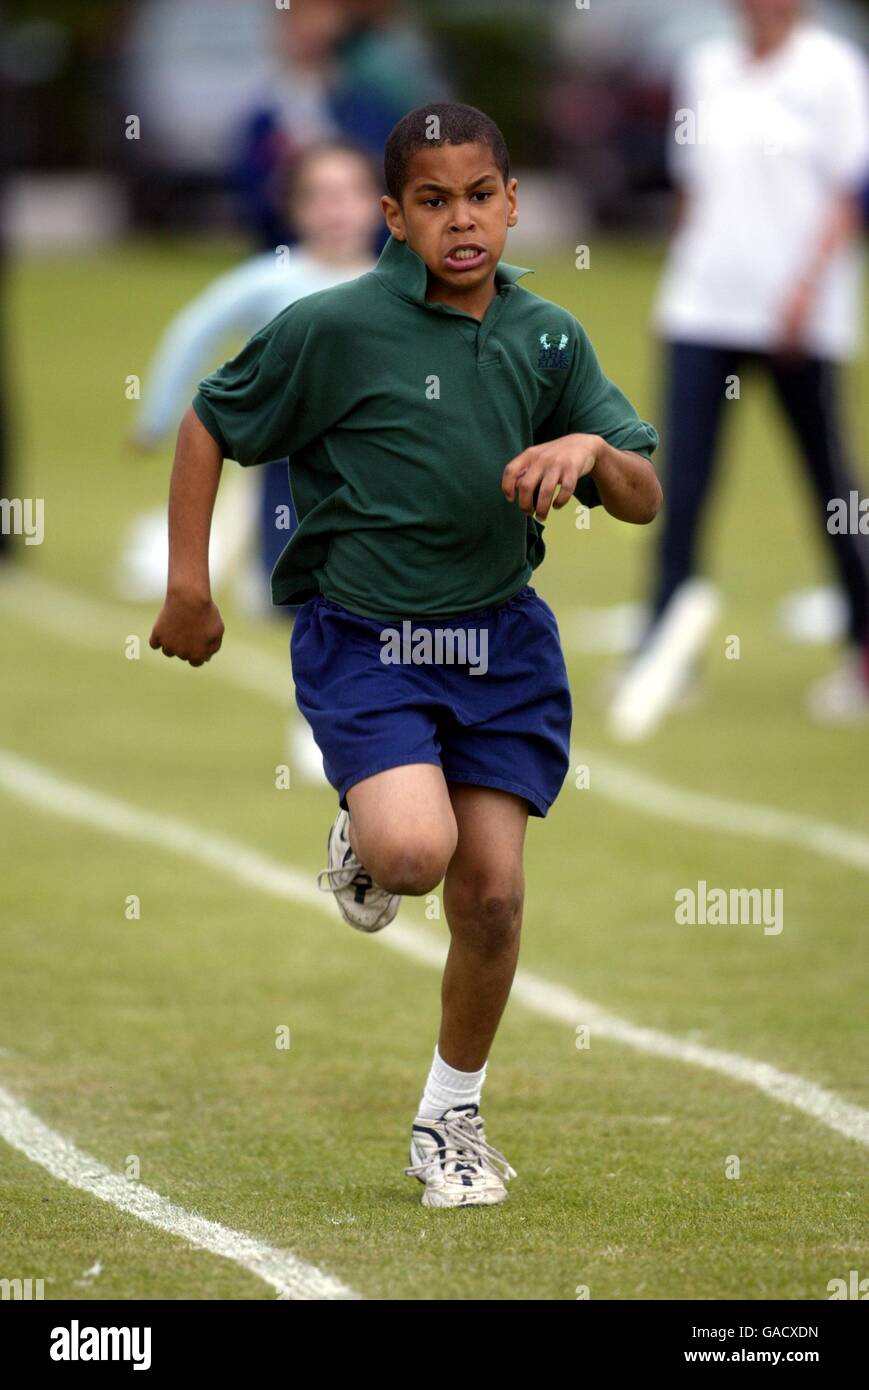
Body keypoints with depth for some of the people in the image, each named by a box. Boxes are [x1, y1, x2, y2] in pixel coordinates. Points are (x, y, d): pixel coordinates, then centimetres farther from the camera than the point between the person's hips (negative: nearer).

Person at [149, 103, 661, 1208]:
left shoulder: (549, 339, 2)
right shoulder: (337, 328, -11)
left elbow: (644, 498, 6)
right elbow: (209, 423, 1)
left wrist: (593, 450, -17)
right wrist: (188, 586, 0)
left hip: (498, 639, 4)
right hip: (362, 641, -4)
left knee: (491, 891, 1)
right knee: (415, 849, -26)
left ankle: (450, 1117, 23)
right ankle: (360, 846, 13)